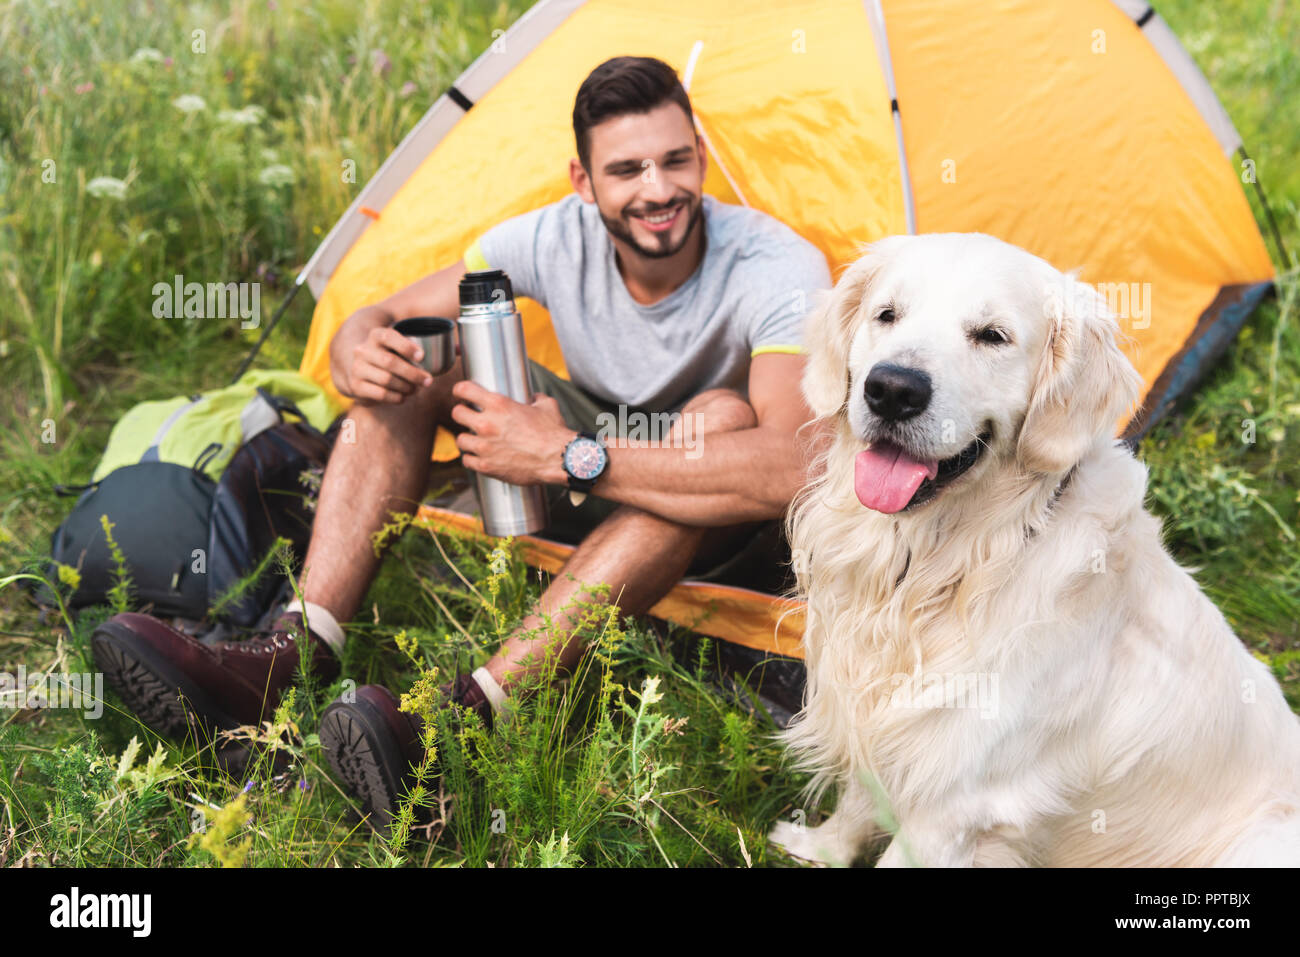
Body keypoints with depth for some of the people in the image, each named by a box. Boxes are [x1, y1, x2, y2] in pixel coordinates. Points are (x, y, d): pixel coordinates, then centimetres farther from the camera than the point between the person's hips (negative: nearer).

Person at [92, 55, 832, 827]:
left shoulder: (778, 270, -29)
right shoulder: (555, 239, -16)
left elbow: (791, 469, -45)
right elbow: (375, 320, -9)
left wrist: (567, 457, -44)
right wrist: (358, 358, -36)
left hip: (702, 510, -4)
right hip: (588, 472, 4)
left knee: (722, 415, -40)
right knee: (407, 361, -15)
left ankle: (471, 711, -48)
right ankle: (292, 658, -28)